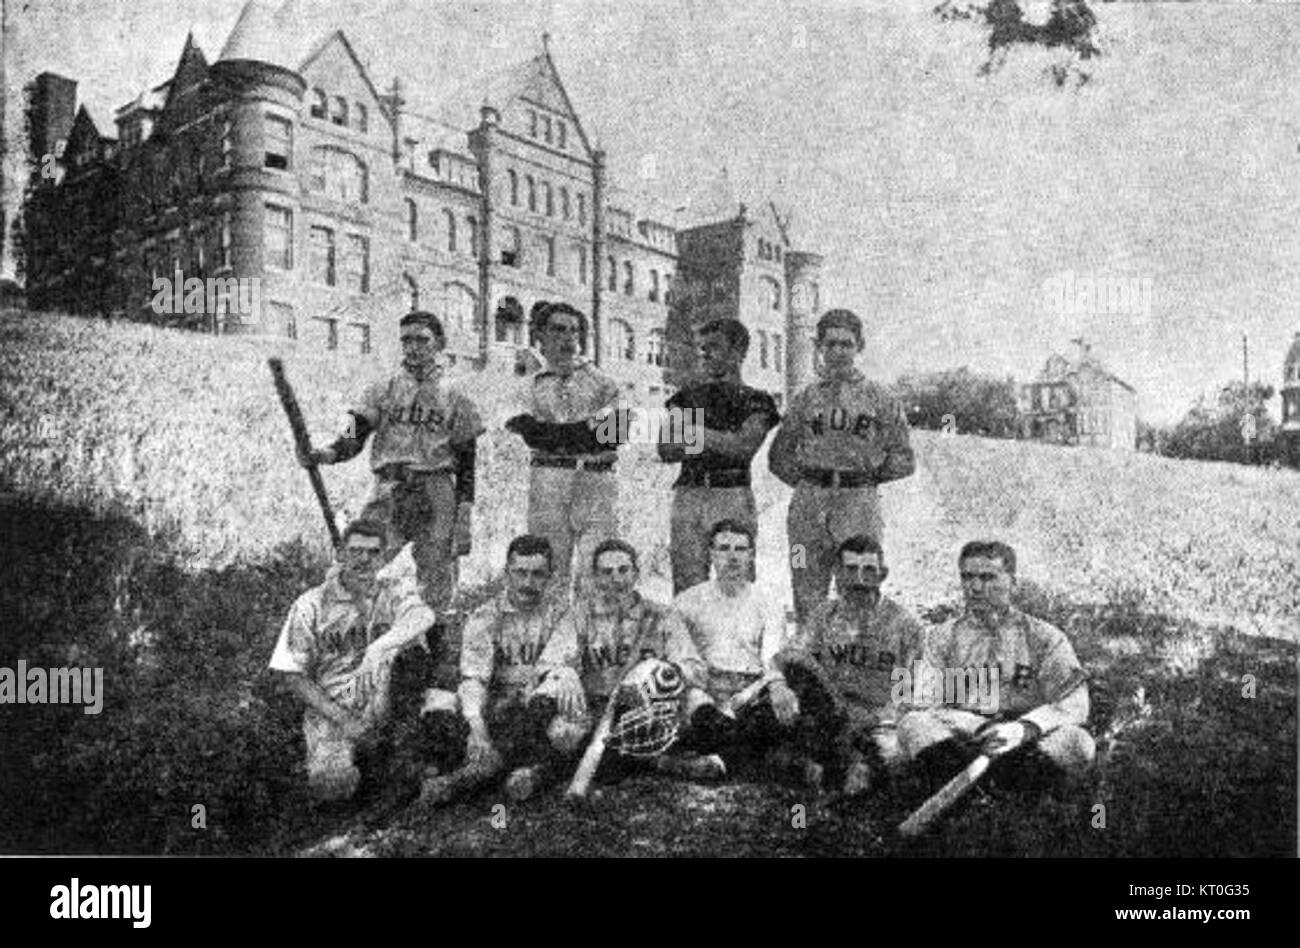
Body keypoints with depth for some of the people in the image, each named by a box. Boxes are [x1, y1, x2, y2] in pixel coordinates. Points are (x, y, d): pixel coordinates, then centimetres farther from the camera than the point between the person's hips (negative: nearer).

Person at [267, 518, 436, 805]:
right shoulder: (312, 605, -3)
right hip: (331, 710, 0)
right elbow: (293, 675, -2)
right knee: (331, 784, -27)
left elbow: (423, 615, -23)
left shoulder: (396, 590, 1)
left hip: (386, 709, 1)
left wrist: (380, 648, -42)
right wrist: (343, 720, -13)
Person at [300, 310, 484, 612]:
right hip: (388, 493, 1)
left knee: (435, 589, -1)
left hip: (436, 496, -1)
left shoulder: (454, 399, 7)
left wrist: (463, 525, -1)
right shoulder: (382, 392, 11)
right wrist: (324, 454, -18)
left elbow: (466, 467, 6)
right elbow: (353, 441, 4)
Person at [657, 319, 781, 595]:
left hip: (733, 498, -3)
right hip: (688, 496, 3)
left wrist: (696, 431, -6)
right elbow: (665, 450, 5)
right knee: (686, 587, -1)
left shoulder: (756, 402, 7)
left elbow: (744, 447, -9)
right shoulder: (687, 396, 17)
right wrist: (722, 443, -6)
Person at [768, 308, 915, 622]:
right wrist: (806, 481, 6)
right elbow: (779, 455, 18)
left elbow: (904, 460, 8)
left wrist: (865, 475, 1)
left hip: (859, 504, -2)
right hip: (809, 505, 2)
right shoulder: (805, 399, 12)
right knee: (807, 596, 4)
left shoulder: (880, 400, 7)